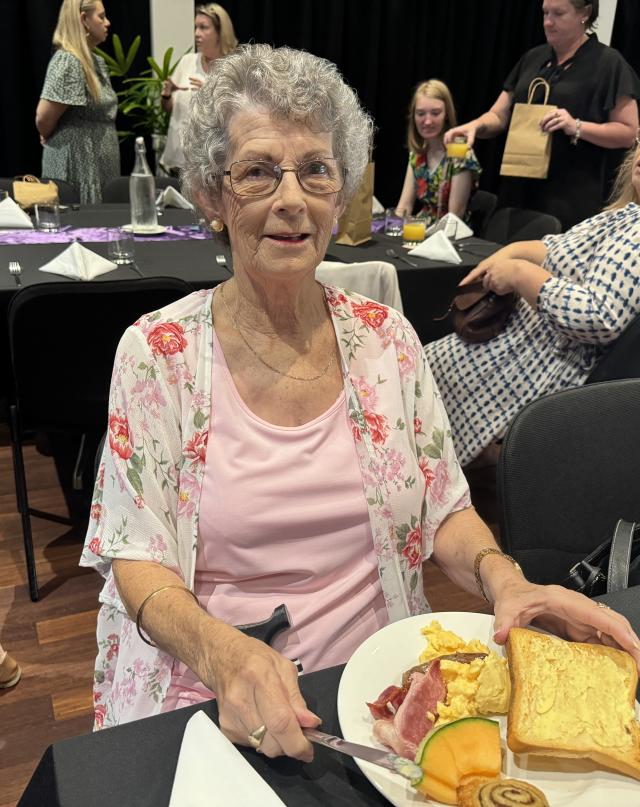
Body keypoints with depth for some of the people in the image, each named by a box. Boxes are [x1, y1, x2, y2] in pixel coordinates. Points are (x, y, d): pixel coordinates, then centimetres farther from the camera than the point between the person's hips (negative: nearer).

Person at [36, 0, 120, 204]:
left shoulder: (96, 61, 12)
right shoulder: (67, 61, -16)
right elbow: (43, 119, -18)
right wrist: (49, 138, -1)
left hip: (99, 166, 9)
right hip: (77, 165, -8)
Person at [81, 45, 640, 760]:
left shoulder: (387, 339, 2)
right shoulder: (157, 353, -6)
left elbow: (444, 513, 7)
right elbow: (137, 562, -7)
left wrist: (503, 579, -13)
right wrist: (225, 657, -25)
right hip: (205, 702, -3)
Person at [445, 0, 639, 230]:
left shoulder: (608, 63, -2)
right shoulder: (533, 58, 14)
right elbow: (500, 115, 12)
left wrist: (577, 127, -20)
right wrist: (476, 125, -10)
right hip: (519, 190, 5)